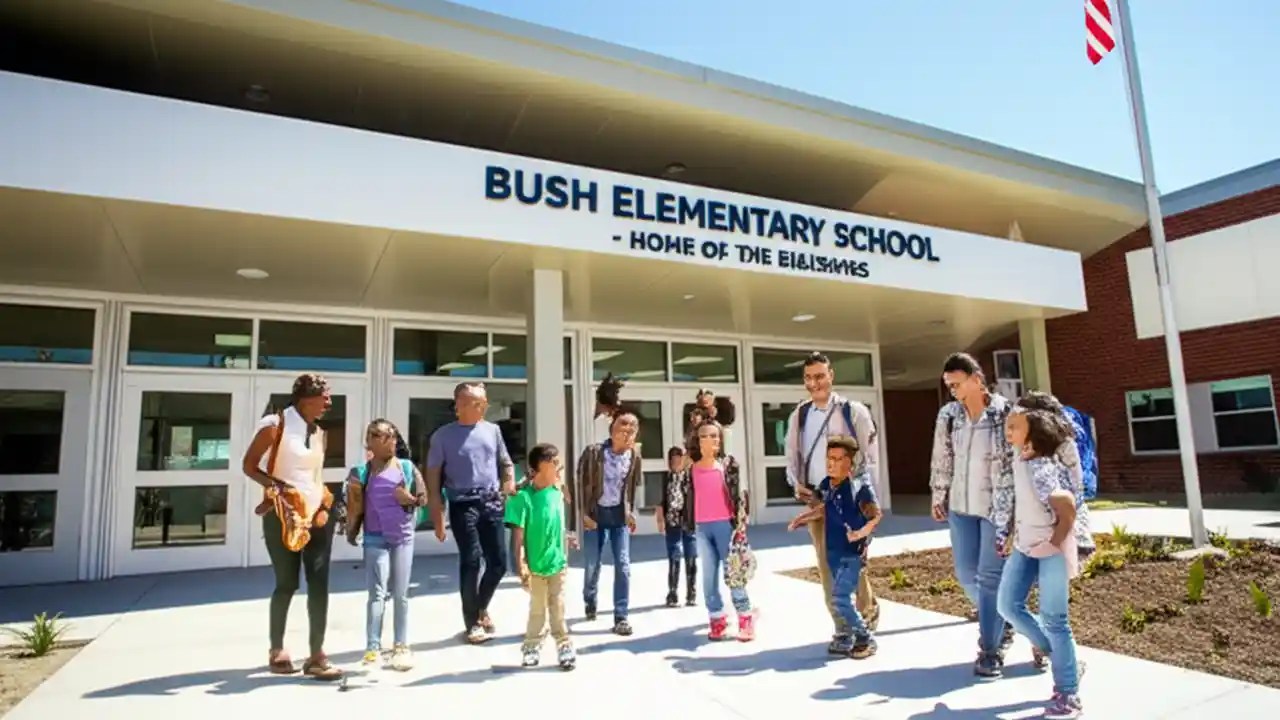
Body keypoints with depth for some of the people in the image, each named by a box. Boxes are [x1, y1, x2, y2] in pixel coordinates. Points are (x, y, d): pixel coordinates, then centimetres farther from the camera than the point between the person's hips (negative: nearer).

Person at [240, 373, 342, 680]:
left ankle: (317, 656, 6)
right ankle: (277, 649, 25)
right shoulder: (275, 425, -8)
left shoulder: (319, 433, 11)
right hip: (282, 514, -5)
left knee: (319, 584, 0)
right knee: (287, 583, 4)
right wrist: (275, 486, -22)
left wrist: (325, 504, 6)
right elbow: (248, 465, -7)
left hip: (316, 514, 5)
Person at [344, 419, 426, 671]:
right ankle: (373, 647, 1)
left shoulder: (408, 467, -1)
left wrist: (410, 499, -12)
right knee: (377, 592, -5)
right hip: (375, 539, -2)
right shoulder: (362, 472, -5)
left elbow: (423, 497, 4)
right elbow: (355, 508, -2)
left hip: (403, 537, 2)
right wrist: (352, 531, -12)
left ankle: (401, 646, 19)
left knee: (401, 594, 9)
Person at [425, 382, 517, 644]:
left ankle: (481, 608, 33)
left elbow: (506, 463, 19)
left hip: (492, 502, 4)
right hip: (463, 504, -4)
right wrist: (437, 516, -5)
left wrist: (510, 484, 0)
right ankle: (472, 623, 15)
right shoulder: (443, 435, -1)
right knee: (471, 561, -3)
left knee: (498, 562, 6)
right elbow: (433, 477, 0)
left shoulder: (492, 430, 10)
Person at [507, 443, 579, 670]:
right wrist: (521, 566, -20)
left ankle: (563, 645, 24)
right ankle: (532, 646, 29)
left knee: (558, 607, 13)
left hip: (557, 562, 4)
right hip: (535, 565, -4)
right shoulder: (524, 497, -19)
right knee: (537, 609, 12)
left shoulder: (557, 493, -2)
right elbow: (518, 536, -18)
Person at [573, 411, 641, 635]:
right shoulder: (593, 451, -12)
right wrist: (583, 513, -11)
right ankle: (590, 601, 38)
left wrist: (631, 513, 4)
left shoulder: (634, 456, -3)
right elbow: (581, 482, -8)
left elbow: (633, 487, 8)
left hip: (619, 514, 2)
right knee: (592, 564, 9)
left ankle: (621, 617, 4)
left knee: (623, 565, -4)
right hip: (596, 512, -2)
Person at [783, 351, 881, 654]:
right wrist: (796, 483, -2)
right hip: (815, 498, 4)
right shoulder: (799, 415, 7)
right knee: (827, 566, 7)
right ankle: (843, 629, 17)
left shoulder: (854, 411, -6)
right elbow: (792, 454, 13)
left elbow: (869, 456, -5)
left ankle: (866, 619, 14)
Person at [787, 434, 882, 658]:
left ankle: (866, 639, 8)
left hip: (852, 552, -7)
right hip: (832, 550, 7)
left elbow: (876, 515, -14)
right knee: (841, 598, 14)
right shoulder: (826, 485, 3)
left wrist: (862, 532, -29)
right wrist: (803, 518, 18)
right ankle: (850, 636, 30)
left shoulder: (859, 486, -15)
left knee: (840, 598, -10)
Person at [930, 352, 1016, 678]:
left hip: (997, 507, -5)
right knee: (967, 573, 10)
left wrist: (1009, 512, -16)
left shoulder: (1006, 414, -14)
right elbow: (942, 459, 9)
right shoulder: (948, 415, -1)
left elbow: (1016, 463, -13)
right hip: (961, 506, 5)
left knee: (991, 575, -2)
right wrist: (938, 497, 12)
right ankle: (1002, 625, 36)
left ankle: (990, 650, 10)